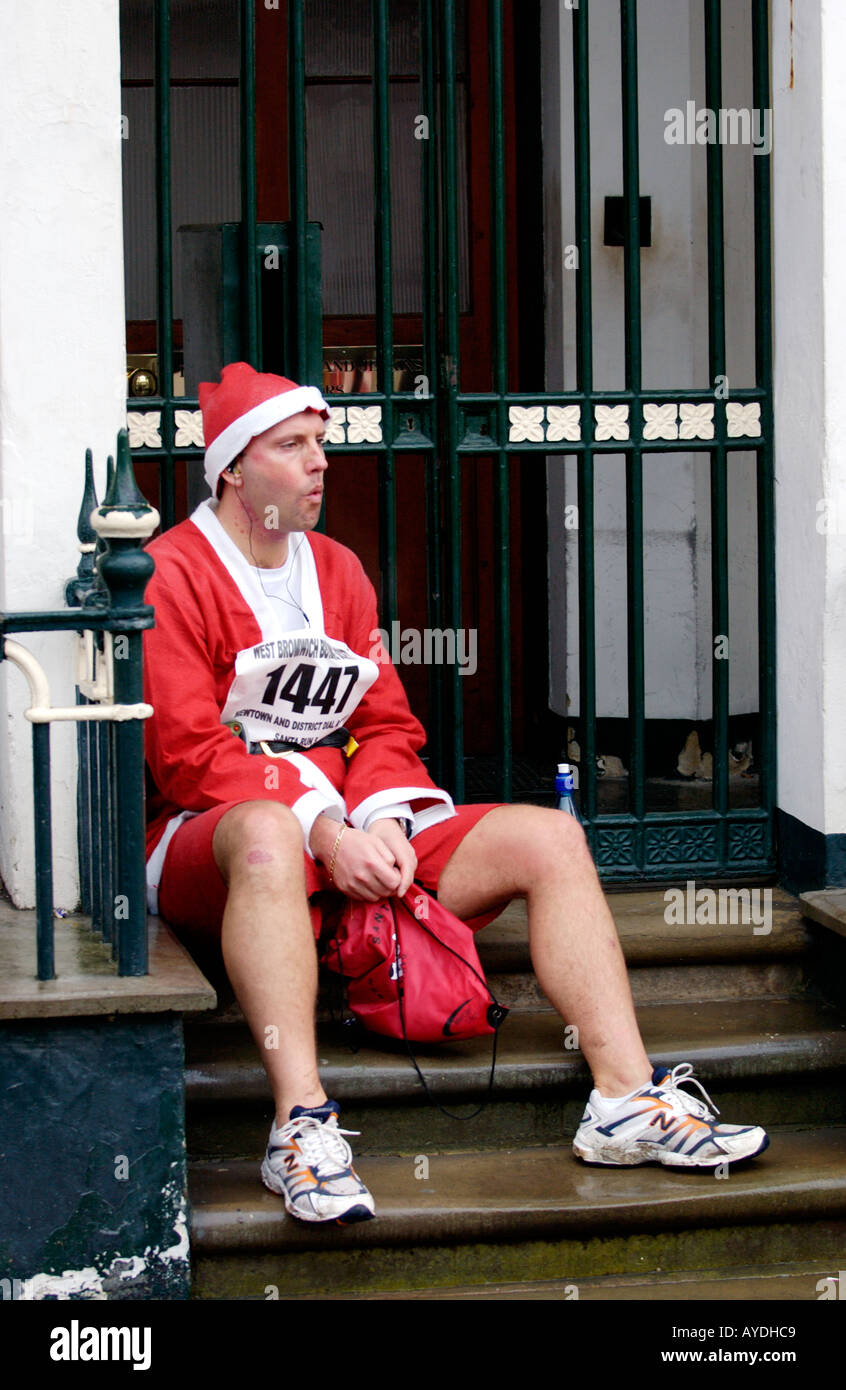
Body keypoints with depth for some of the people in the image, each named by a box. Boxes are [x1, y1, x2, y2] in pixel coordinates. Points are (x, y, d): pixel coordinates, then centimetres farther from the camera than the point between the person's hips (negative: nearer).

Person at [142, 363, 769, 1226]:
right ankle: (301, 1124, -49)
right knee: (265, 835, -43)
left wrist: (383, 825, -9)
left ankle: (625, 1096, -18)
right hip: (205, 840, -7)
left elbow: (386, 726, 13)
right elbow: (189, 755, -15)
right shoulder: (171, 574, -5)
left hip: (356, 835, 7)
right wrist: (322, 831, -24)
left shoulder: (338, 571, 19)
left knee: (549, 839, -8)